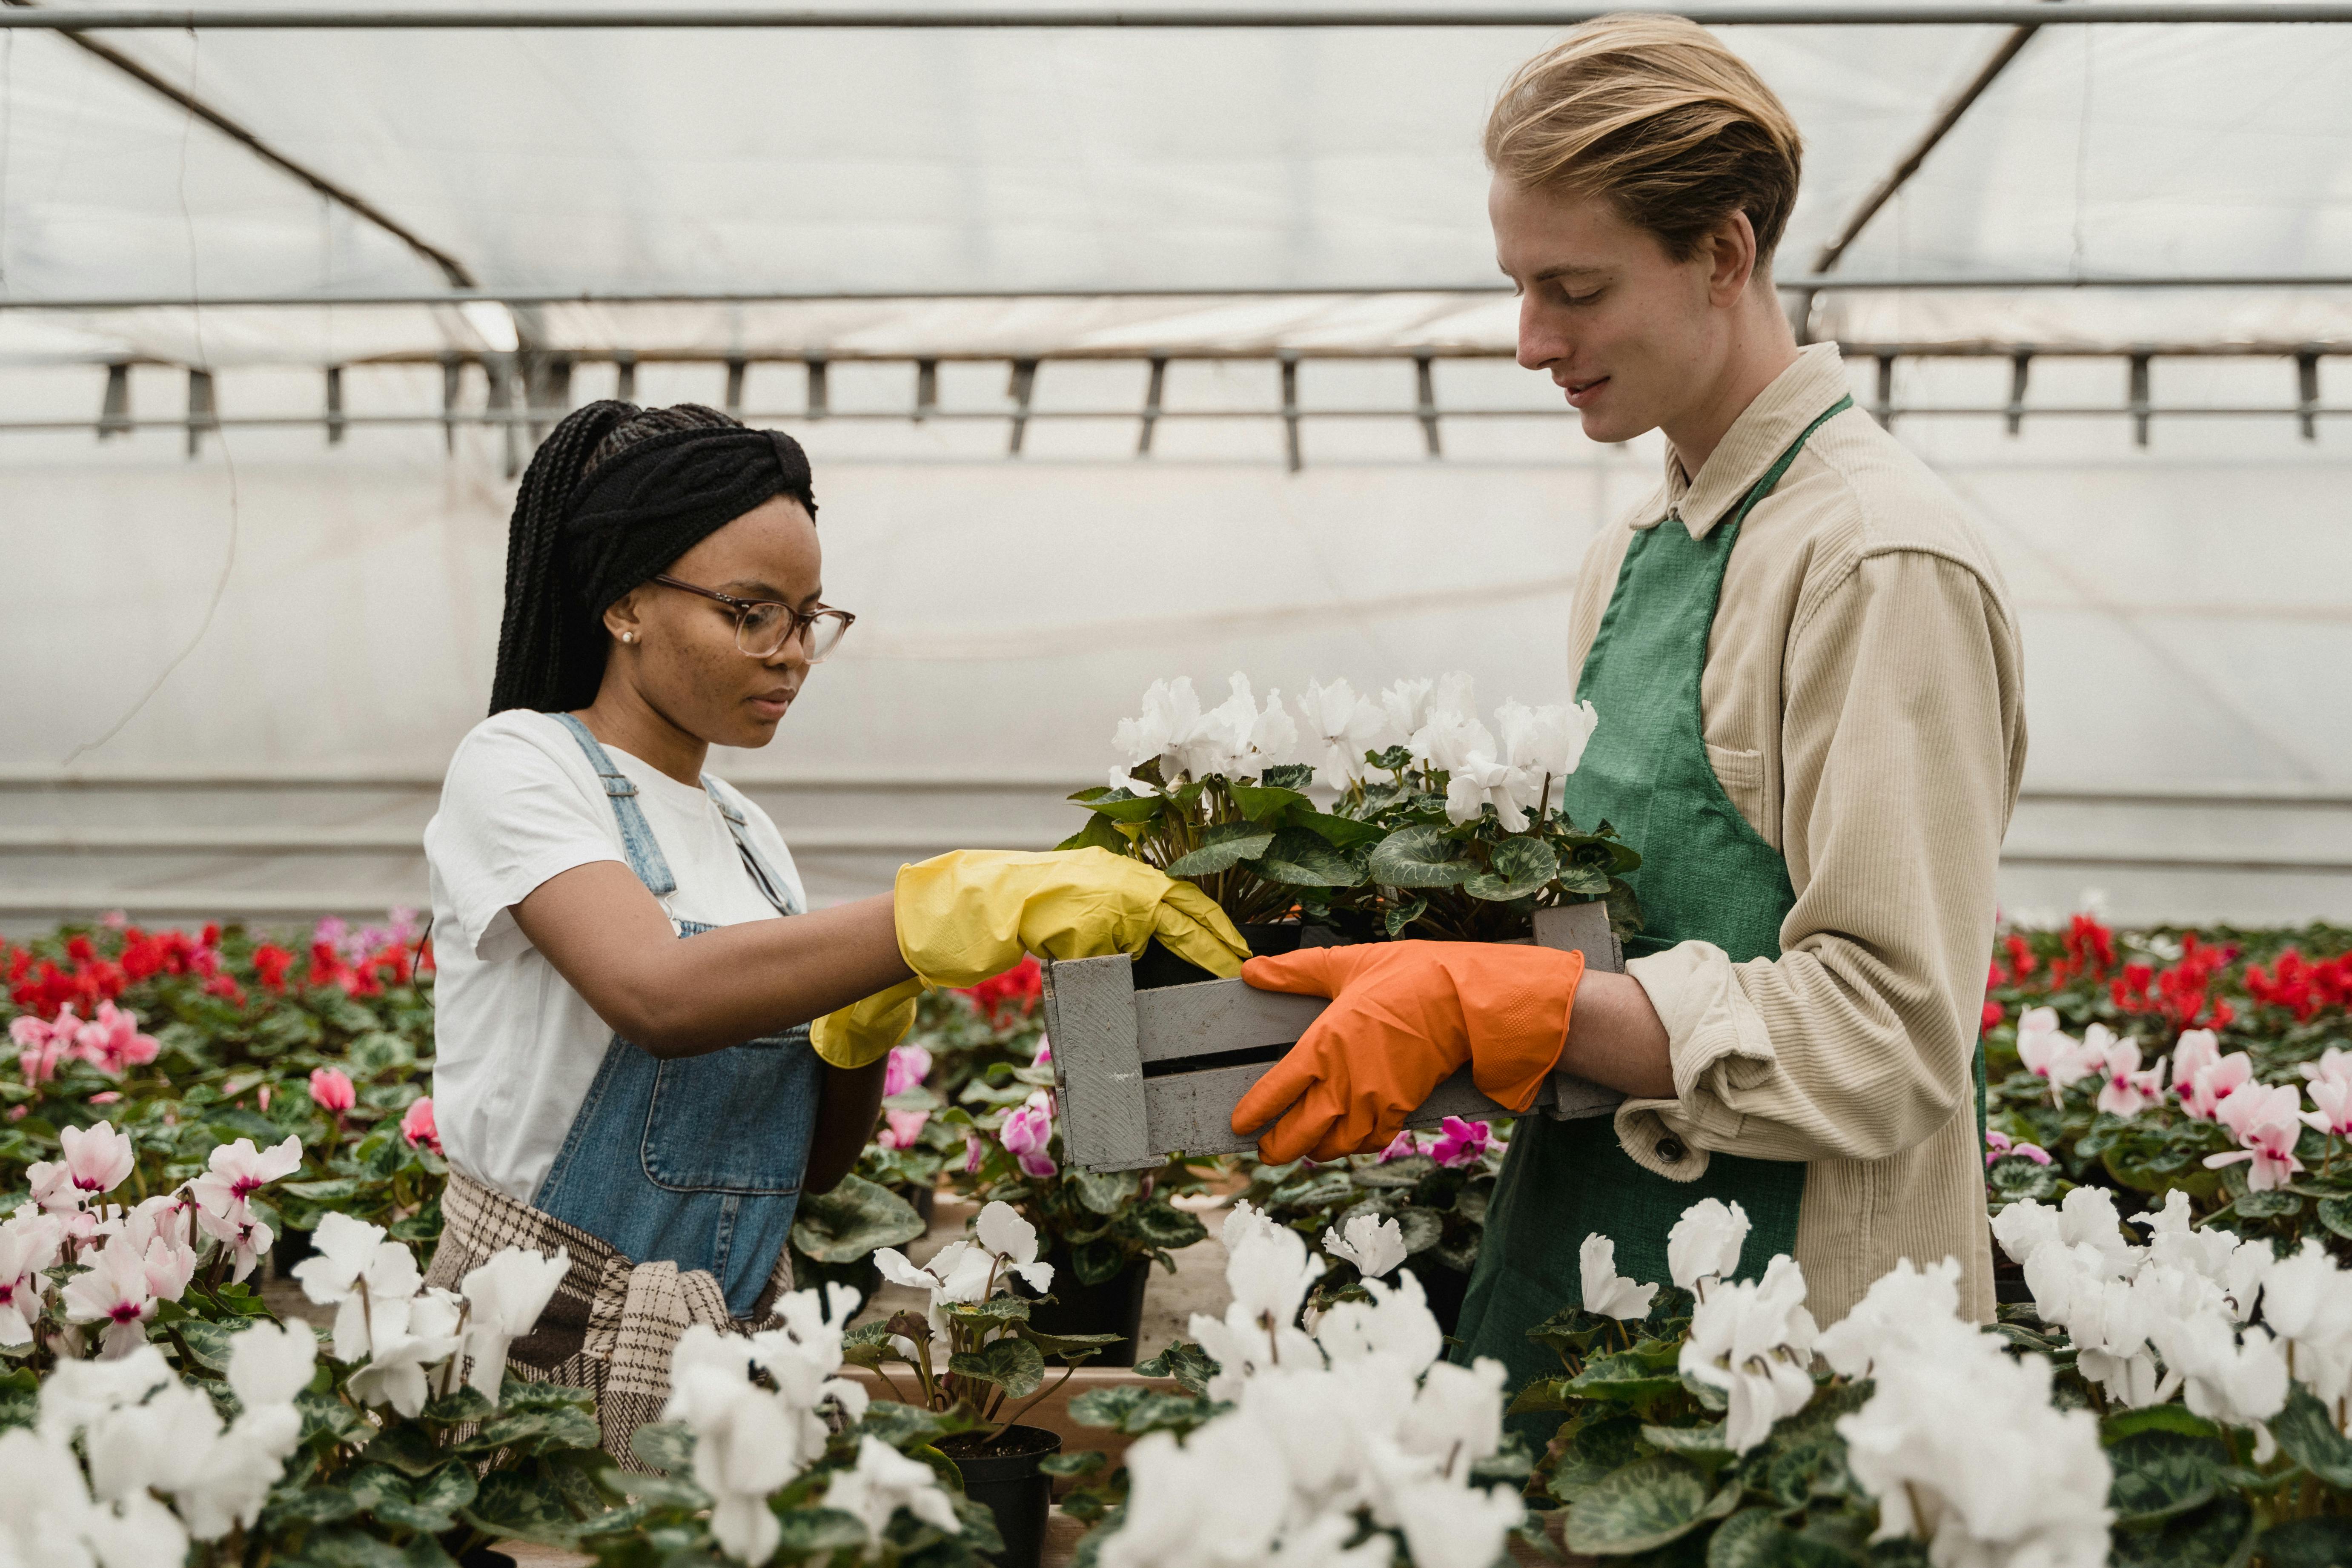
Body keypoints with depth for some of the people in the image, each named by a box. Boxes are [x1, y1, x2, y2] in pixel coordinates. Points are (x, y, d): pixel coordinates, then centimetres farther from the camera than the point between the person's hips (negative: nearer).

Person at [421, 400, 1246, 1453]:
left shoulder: (748, 834, 13)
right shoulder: (518, 765, -5)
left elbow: (814, 1164, 12)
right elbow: (660, 995, -26)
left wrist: (864, 1024, -8)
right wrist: (963, 906, -30)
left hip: (736, 1339, 6)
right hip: (547, 1354, -5)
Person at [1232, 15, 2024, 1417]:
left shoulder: (1884, 562, -15)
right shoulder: (1629, 563, 12)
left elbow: (1885, 1037, -21)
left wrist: (1485, 1004, -25)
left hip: (1790, 1338, -7)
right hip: (1574, 1274, 8)